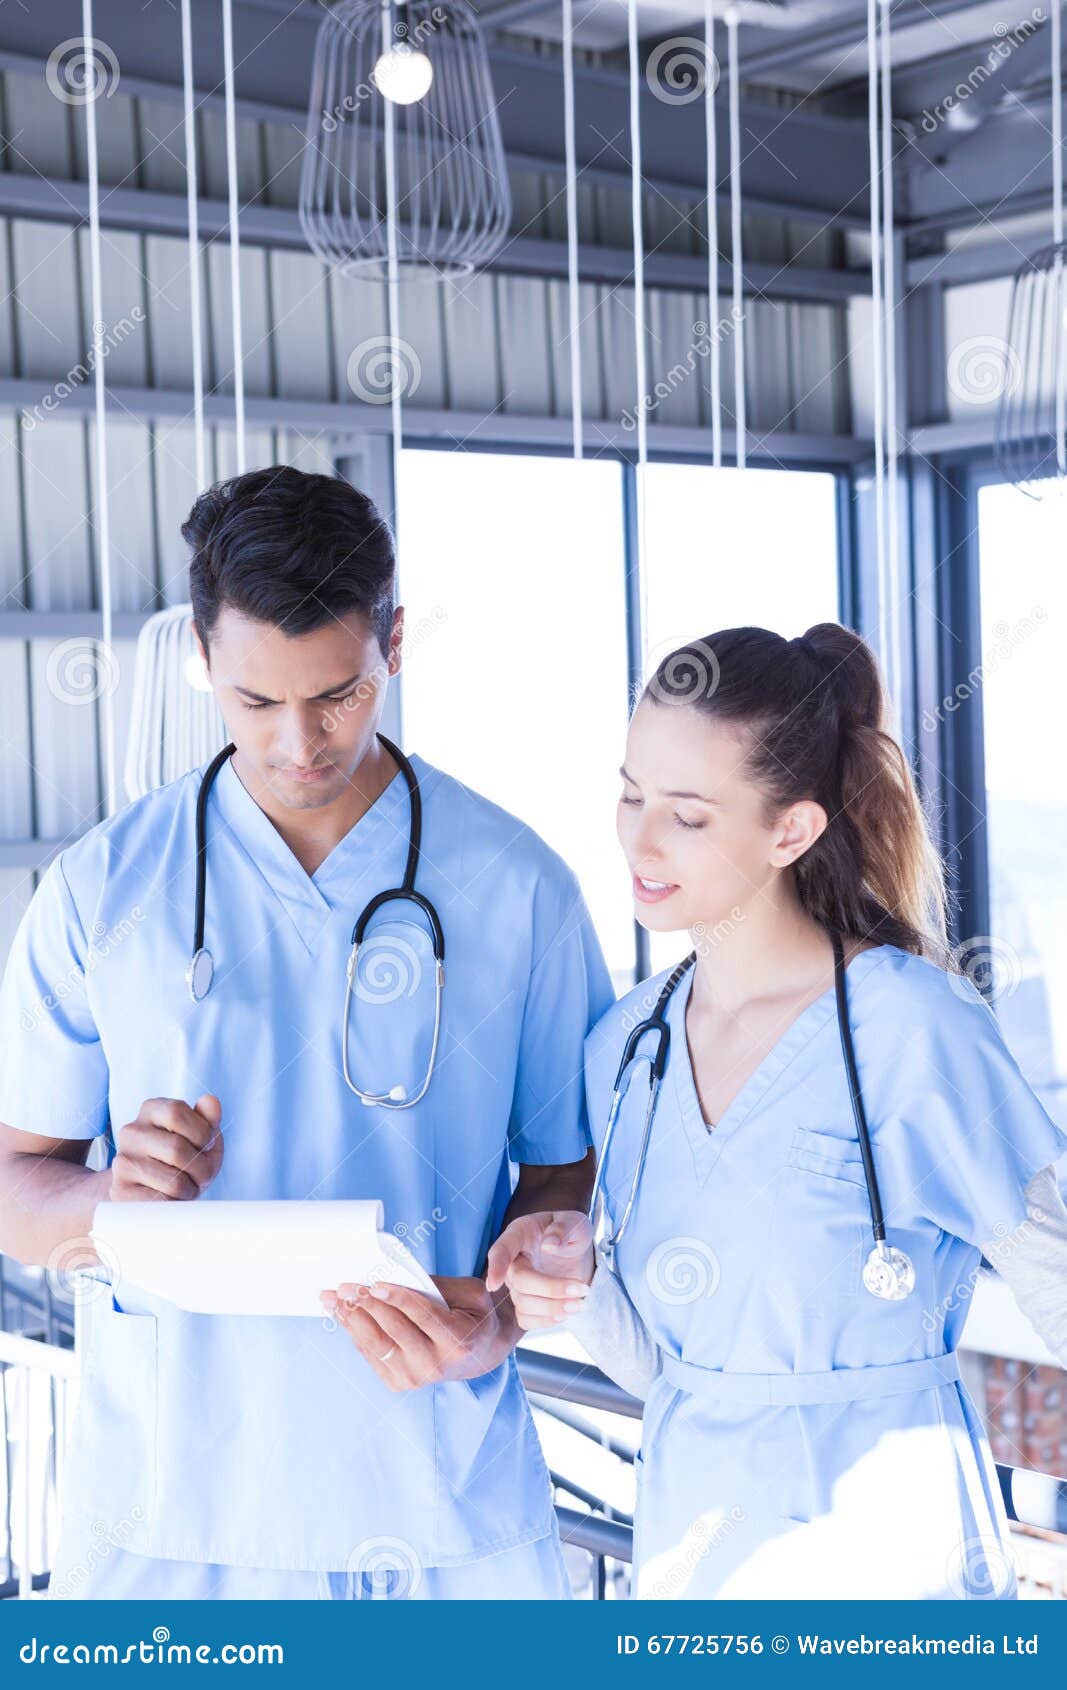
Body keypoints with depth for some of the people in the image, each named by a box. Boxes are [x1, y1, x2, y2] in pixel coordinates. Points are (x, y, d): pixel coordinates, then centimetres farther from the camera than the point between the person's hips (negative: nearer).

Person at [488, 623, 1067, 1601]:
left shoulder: (911, 1027, -17)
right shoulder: (626, 1044, 1)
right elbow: (657, 1361, 7)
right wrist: (581, 1282, -12)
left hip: (879, 1550, -5)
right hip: (689, 1543, 5)